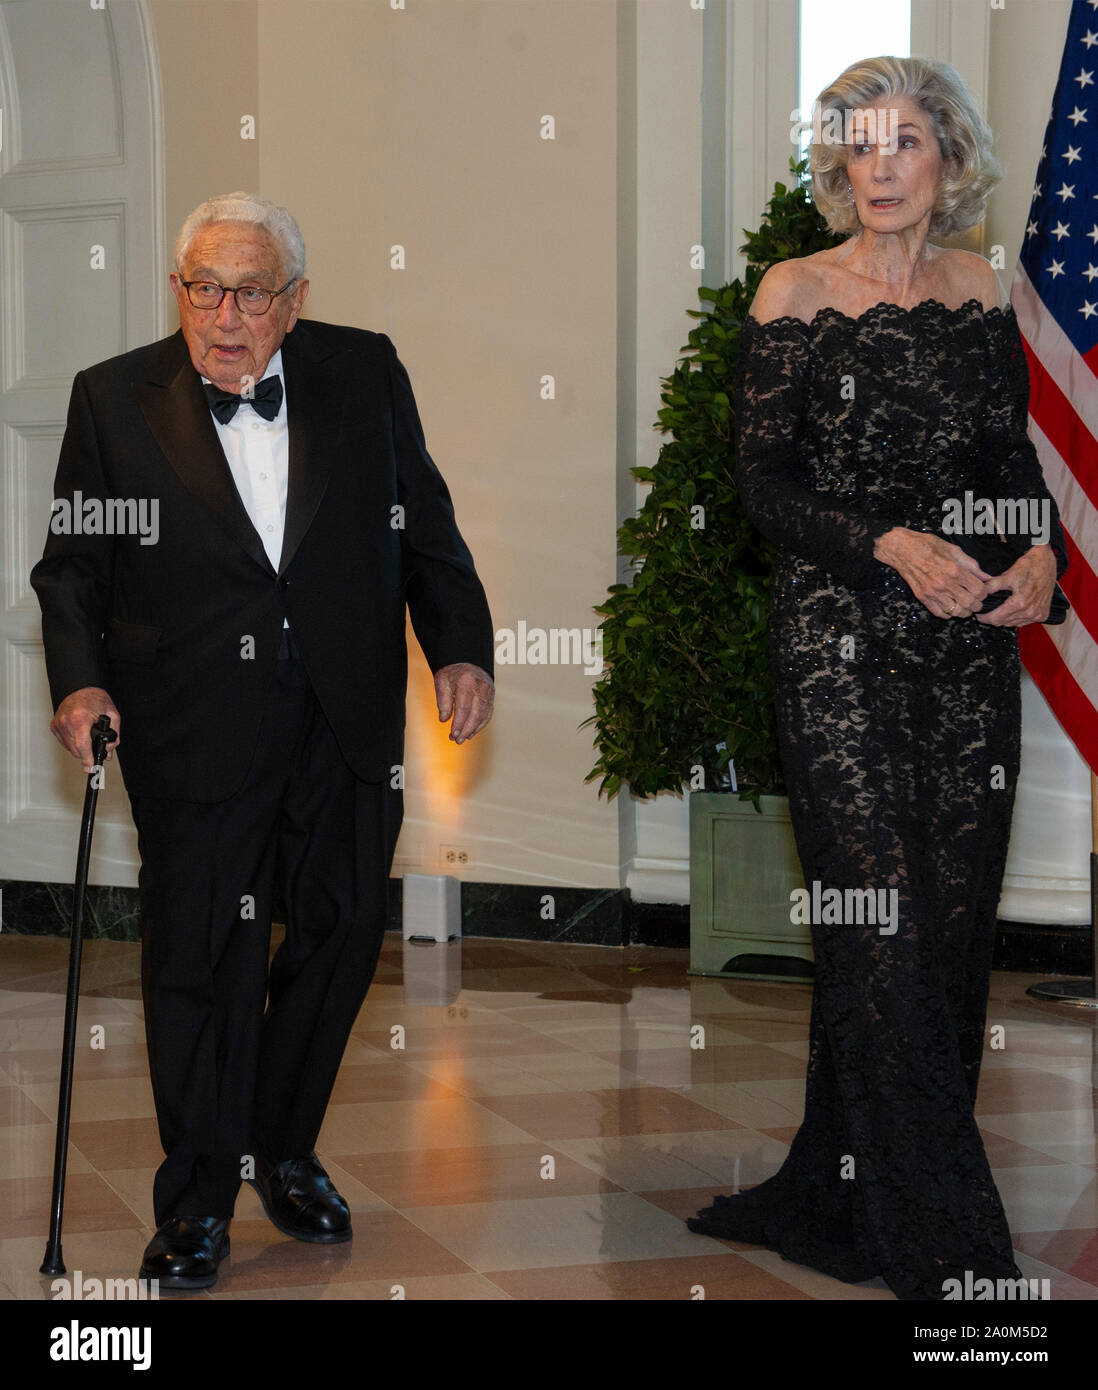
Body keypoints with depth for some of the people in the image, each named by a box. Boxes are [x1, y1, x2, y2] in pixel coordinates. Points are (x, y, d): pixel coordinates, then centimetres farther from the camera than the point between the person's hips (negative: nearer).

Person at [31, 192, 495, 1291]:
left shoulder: (366, 373, 3)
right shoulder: (115, 399, -1)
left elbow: (425, 524, 9)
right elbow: (73, 564, 2)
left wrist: (461, 648, 0)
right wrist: (78, 680, -13)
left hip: (346, 720, 3)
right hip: (193, 726, -2)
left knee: (342, 930, 10)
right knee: (200, 952, -1)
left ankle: (285, 1151, 31)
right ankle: (196, 1201, 12)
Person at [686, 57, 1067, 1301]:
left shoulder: (981, 296, 11)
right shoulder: (795, 296, 0)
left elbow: (1012, 461, 15)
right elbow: (763, 482, -4)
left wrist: (1043, 553, -6)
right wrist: (894, 545, -18)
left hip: (970, 641, 5)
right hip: (839, 644, -4)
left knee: (953, 924, 4)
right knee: (882, 924, -7)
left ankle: (838, 1198, 18)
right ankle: (944, 1245, 0)